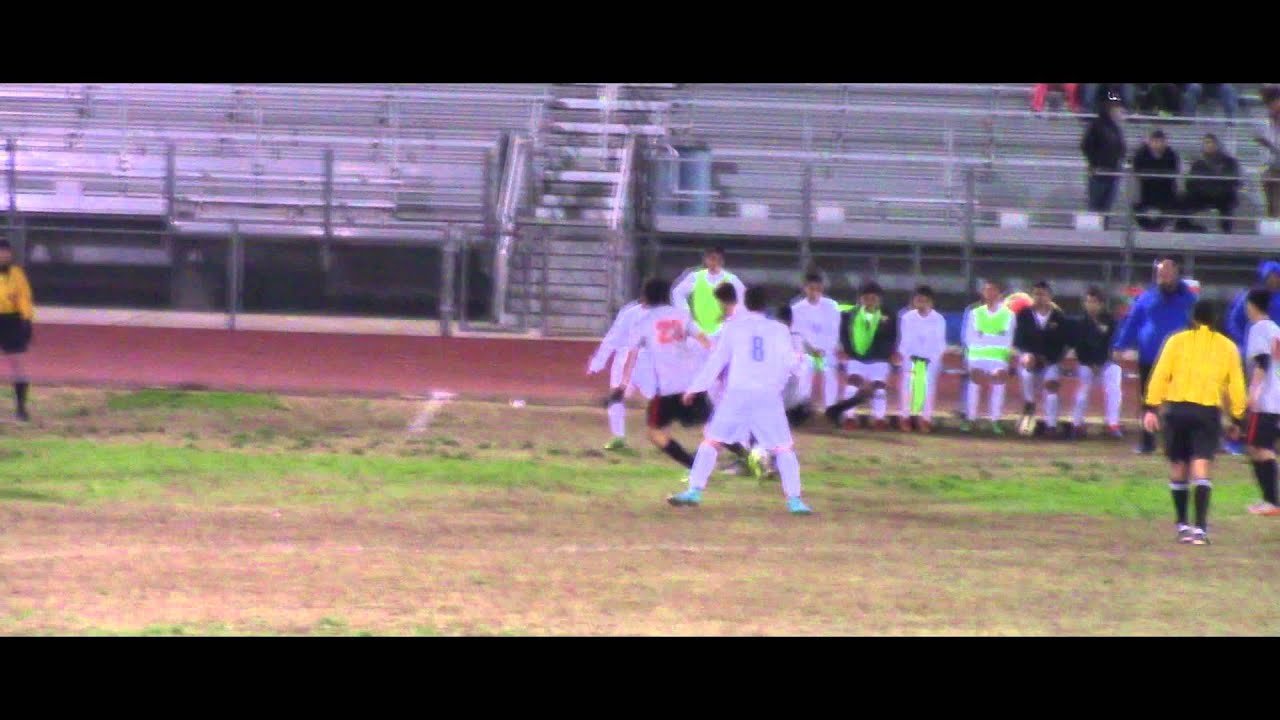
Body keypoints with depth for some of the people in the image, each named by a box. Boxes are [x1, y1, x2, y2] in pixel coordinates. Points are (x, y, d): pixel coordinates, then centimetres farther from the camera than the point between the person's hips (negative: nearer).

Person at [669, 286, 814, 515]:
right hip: (769, 395, 0)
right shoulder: (779, 330, 6)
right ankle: (794, 498, -4)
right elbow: (789, 363, 2)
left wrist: (694, 388, 15)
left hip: (738, 393, 0)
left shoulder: (734, 327, 6)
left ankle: (695, 490, 1)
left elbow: (716, 361, 8)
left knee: (711, 441, 10)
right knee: (784, 447, 8)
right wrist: (799, 359, 26)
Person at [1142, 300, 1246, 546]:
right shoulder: (1227, 347, 7)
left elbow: (1160, 375, -1)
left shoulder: (1177, 341, 5)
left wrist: (1151, 408, -1)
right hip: (1209, 412, -1)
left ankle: (1182, 525, 18)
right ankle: (1200, 528, -19)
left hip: (1177, 409, 1)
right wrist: (1236, 418, 14)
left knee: (1178, 467, 13)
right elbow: (1236, 385, 7)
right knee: (1201, 468, -6)